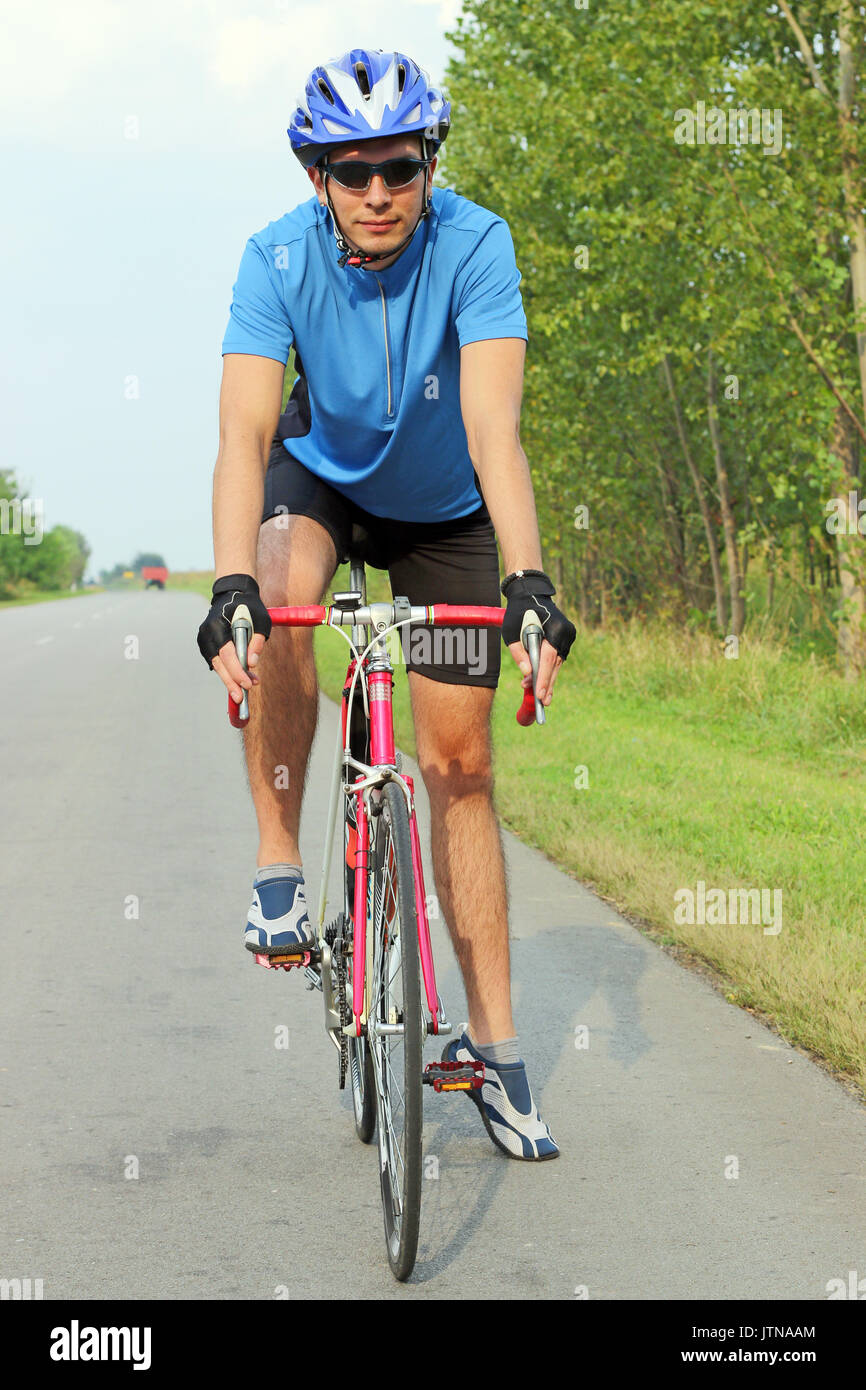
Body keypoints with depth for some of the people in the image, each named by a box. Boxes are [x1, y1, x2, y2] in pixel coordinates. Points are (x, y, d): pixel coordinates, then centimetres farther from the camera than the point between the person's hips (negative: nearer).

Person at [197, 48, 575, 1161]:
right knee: (277, 605, -36)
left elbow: (493, 427, -39)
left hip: (443, 507, 0)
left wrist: (529, 584, -51)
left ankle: (493, 1046, 7)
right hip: (322, 473, 0)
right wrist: (230, 588, -51)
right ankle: (278, 866, -16)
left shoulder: (473, 245, -30)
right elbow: (245, 431, -36)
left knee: (459, 763, -2)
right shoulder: (279, 259, -27)